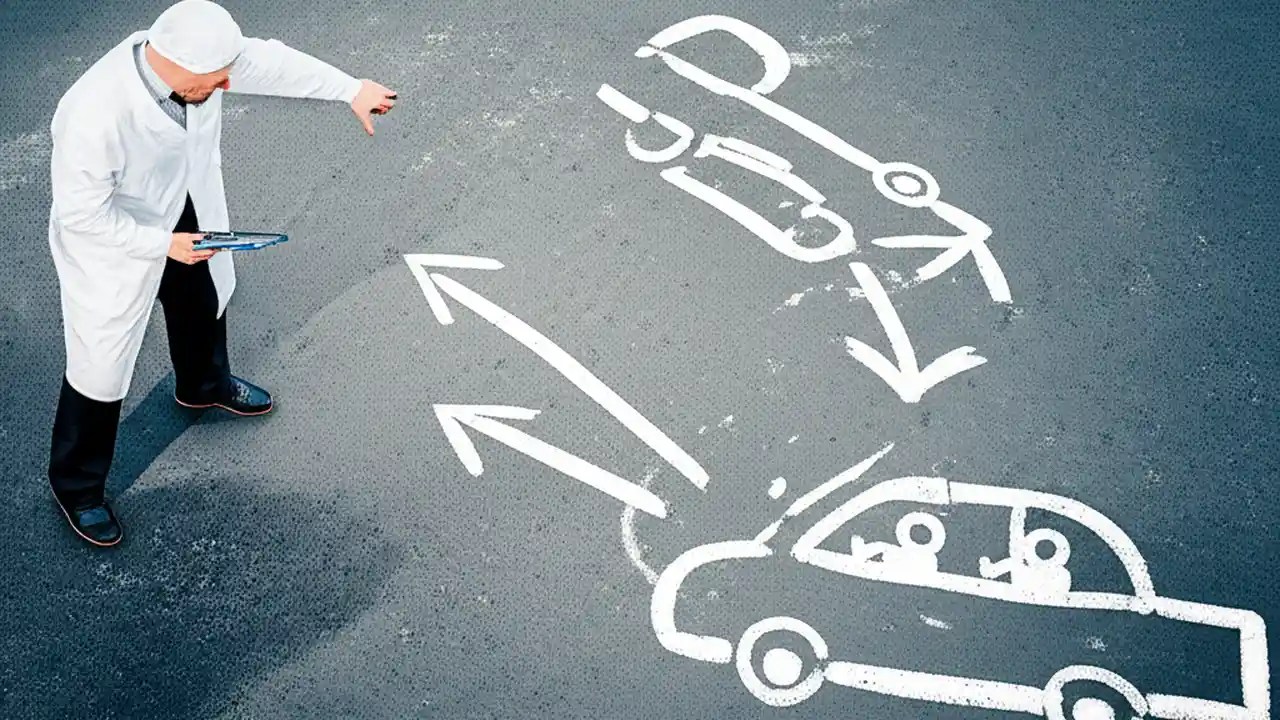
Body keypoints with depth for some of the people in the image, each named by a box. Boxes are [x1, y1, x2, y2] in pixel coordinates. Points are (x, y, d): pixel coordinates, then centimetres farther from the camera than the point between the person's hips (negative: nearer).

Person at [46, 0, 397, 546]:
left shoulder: (187, 52, -25)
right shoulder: (92, 117, -42)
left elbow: (266, 61, -8)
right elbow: (82, 214, -30)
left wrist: (350, 89, -5)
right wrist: (163, 244, -26)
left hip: (187, 213, 7)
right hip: (110, 244, -7)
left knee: (205, 301, 32)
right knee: (102, 367, 8)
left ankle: (204, 384, 66)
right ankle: (76, 485, 35)